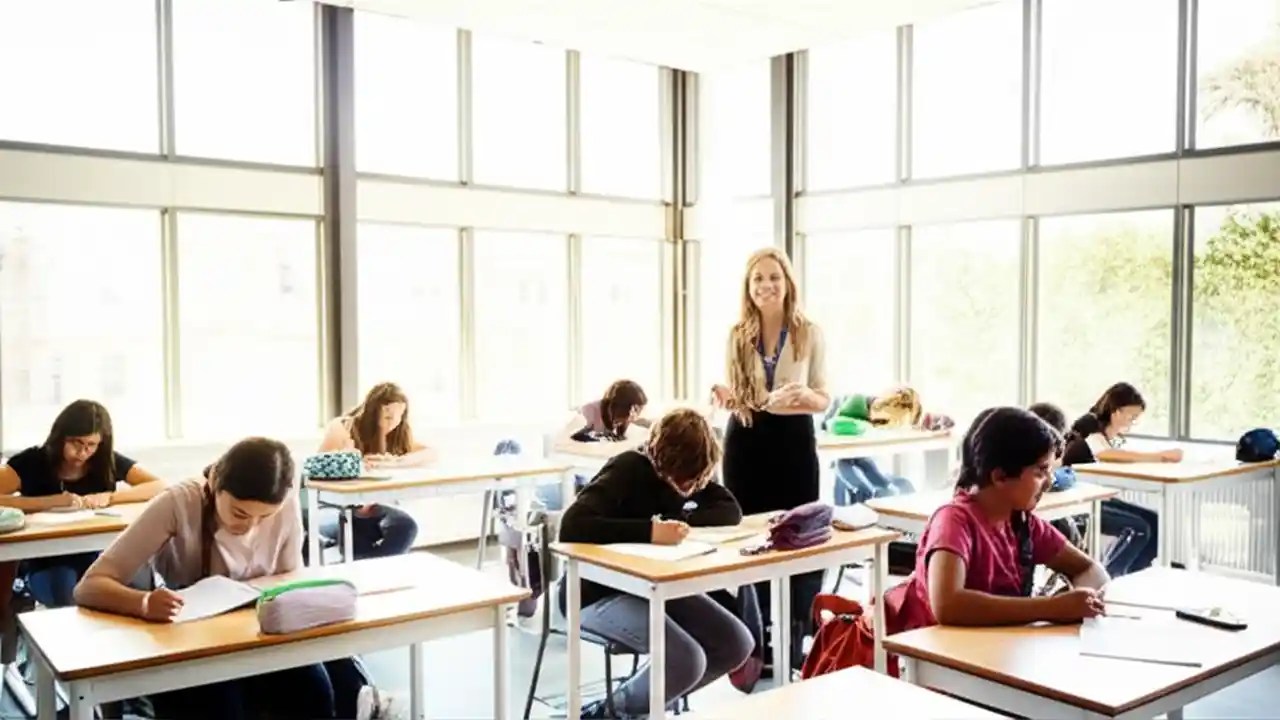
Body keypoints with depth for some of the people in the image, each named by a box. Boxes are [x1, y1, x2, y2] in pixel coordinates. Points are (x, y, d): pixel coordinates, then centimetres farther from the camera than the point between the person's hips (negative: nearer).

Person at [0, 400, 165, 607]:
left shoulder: (109, 461, 1)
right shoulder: (33, 462, -5)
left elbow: (159, 486, -8)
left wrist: (108, 497, -20)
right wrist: (52, 501, -28)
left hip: (97, 557, 2)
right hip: (48, 563, -2)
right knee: (65, 594, -35)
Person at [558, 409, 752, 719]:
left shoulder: (684, 472, 0)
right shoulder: (627, 471, -23)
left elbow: (731, 510, -3)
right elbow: (572, 526, -36)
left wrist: (680, 521, -22)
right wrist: (649, 531, -42)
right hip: (600, 592, -8)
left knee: (737, 644, -7)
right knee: (686, 660, -28)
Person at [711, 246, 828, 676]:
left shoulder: (809, 334, -1)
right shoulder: (737, 335, 5)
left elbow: (824, 400, 1)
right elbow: (736, 398, 11)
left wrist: (806, 395, -21)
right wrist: (725, 399, -12)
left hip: (794, 443, -2)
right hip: (747, 445, 2)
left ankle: (793, 644, 14)